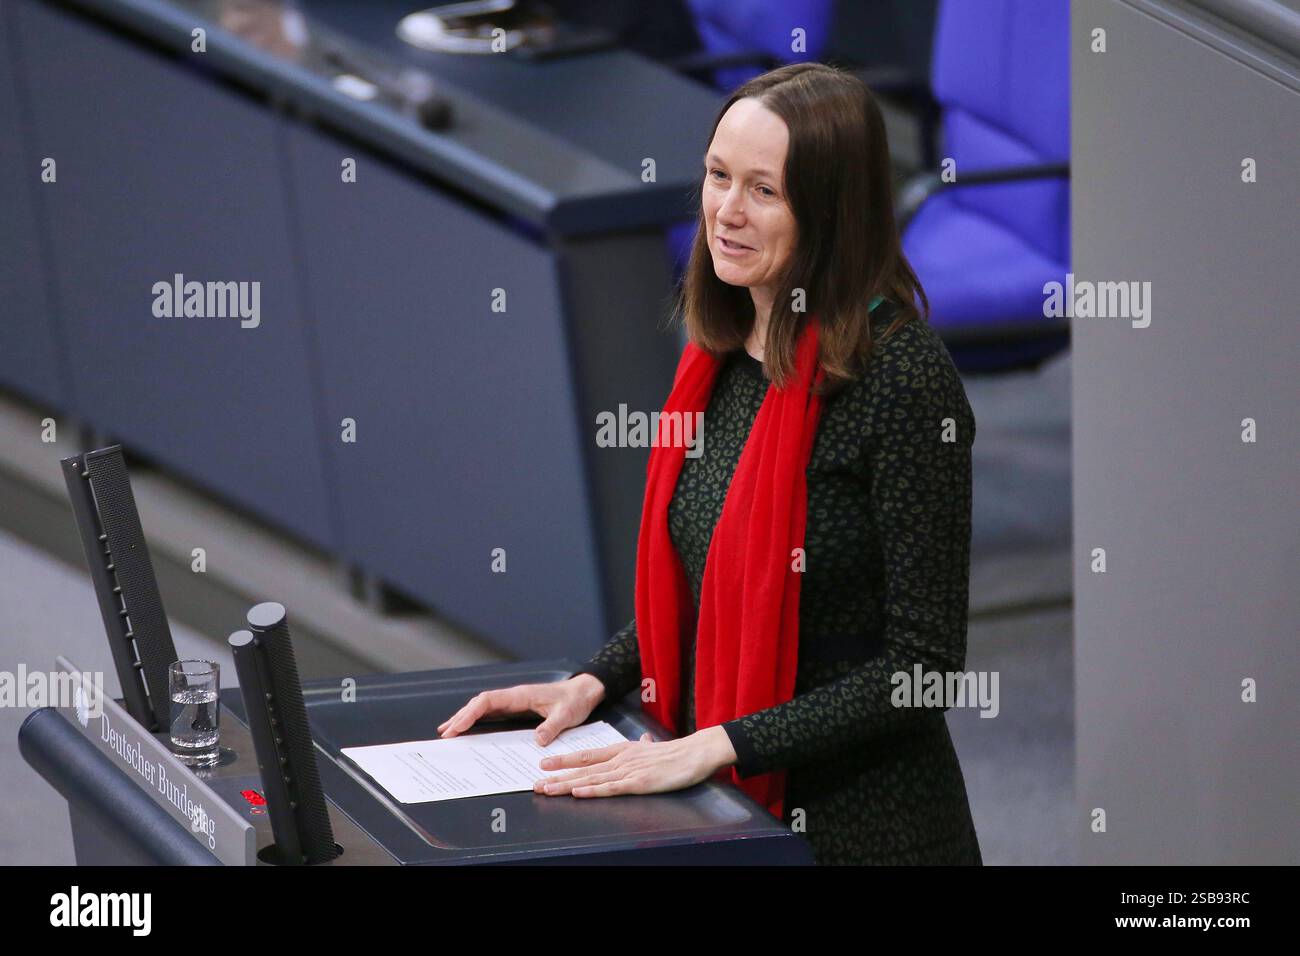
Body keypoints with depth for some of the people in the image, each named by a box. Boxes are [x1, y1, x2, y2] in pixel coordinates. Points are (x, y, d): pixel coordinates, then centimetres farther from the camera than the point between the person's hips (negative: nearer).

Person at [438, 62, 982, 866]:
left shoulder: (902, 375, -19)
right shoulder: (721, 355, 4)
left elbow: (924, 664, -19)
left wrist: (713, 746, -22)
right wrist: (593, 683, 2)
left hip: (857, 826, -7)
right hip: (727, 803, 7)